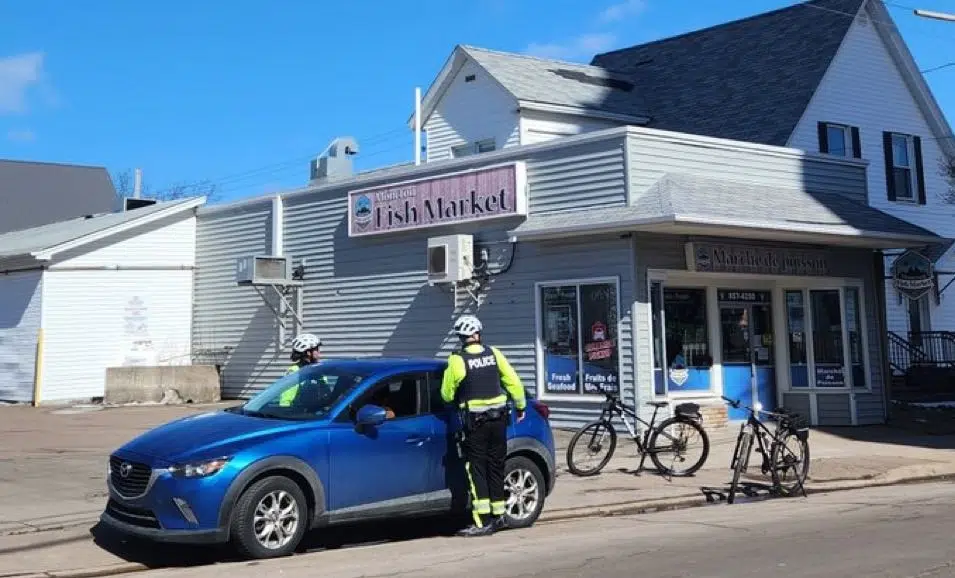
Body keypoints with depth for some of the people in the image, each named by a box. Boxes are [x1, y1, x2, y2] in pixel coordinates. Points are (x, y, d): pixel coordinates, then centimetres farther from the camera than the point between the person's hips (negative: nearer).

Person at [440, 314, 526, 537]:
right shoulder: (493, 354, 0)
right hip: (498, 418, 4)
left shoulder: (457, 360, -10)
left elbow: (447, 395, -3)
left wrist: (456, 397, 21)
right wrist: (520, 406, 18)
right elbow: (514, 382, 5)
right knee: (496, 467, 14)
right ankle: (498, 515, 20)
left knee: (477, 470, -1)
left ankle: (483, 521, -5)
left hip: (475, 421, -4)